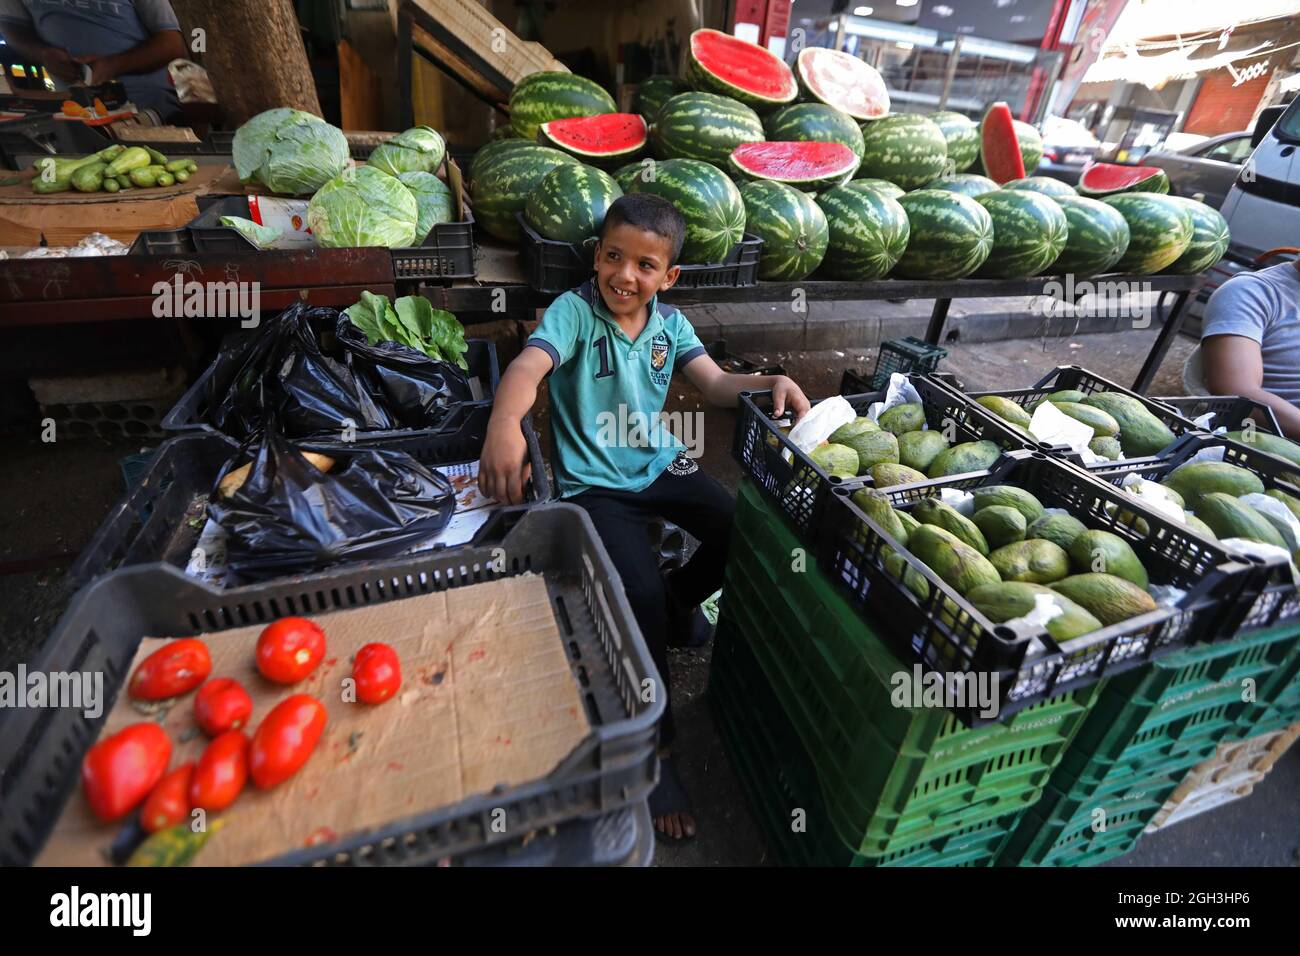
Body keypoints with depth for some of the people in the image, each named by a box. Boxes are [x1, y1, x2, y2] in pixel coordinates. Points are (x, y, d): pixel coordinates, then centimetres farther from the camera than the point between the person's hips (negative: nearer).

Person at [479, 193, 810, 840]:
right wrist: (503, 425, -52)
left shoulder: (669, 323, 4)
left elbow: (716, 384, 1)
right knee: (640, 592, -23)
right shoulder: (574, 311, -12)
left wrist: (769, 382, -19)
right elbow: (527, 366, -30)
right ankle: (654, 743, 0)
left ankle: (678, 604, 23)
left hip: (660, 463, 6)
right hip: (594, 482, -5)